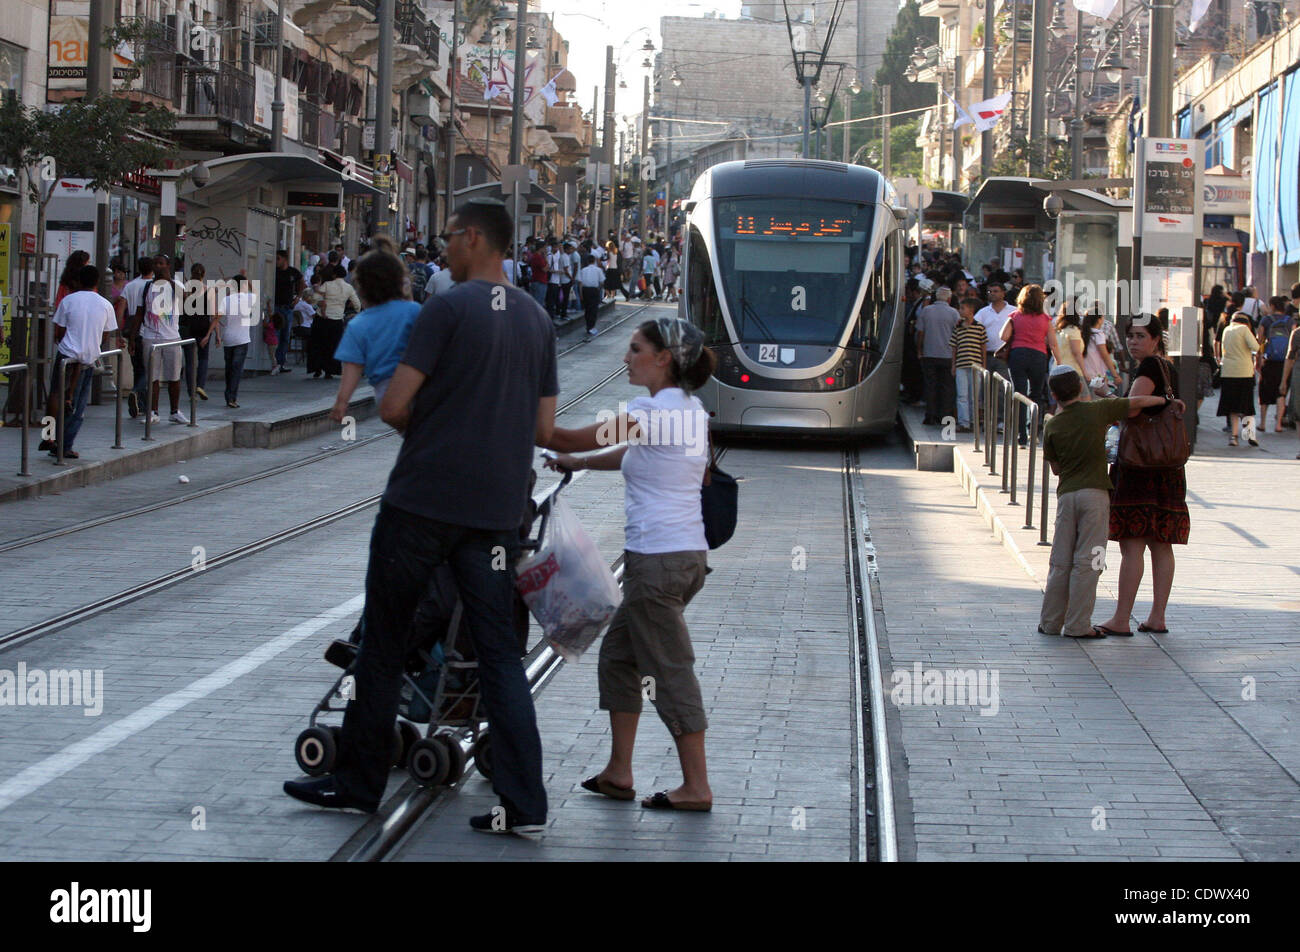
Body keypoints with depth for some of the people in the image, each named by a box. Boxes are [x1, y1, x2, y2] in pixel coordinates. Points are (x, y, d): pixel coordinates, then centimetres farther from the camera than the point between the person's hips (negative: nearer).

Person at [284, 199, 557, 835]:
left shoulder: (448, 309, -10)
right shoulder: (536, 319, 10)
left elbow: (394, 408, -13)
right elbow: (543, 430, 12)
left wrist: (425, 425, 8)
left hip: (423, 499, -5)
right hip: (497, 511, 6)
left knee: (383, 641, 8)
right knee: (500, 652, 5)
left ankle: (358, 782, 15)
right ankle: (522, 803, 0)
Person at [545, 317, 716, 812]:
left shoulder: (654, 410, -15)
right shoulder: (690, 409, 12)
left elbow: (570, 439, -11)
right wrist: (577, 463, 22)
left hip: (659, 558, -9)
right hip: (688, 553, 9)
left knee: (670, 670, -2)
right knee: (618, 654, 17)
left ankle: (696, 786, 3)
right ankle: (619, 772, 18)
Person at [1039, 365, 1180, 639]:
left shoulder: (1052, 427, 2)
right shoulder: (1099, 410, -1)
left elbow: (1056, 468, 11)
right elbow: (1139, 401, 11)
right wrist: (1167, 400, 27)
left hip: (1067, 495, 2)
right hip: (1095, 493, -2)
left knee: (1060, 562, 9)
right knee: (1086, 562, -1)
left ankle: (1050, 621, 13)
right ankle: (1077, 624, -1)